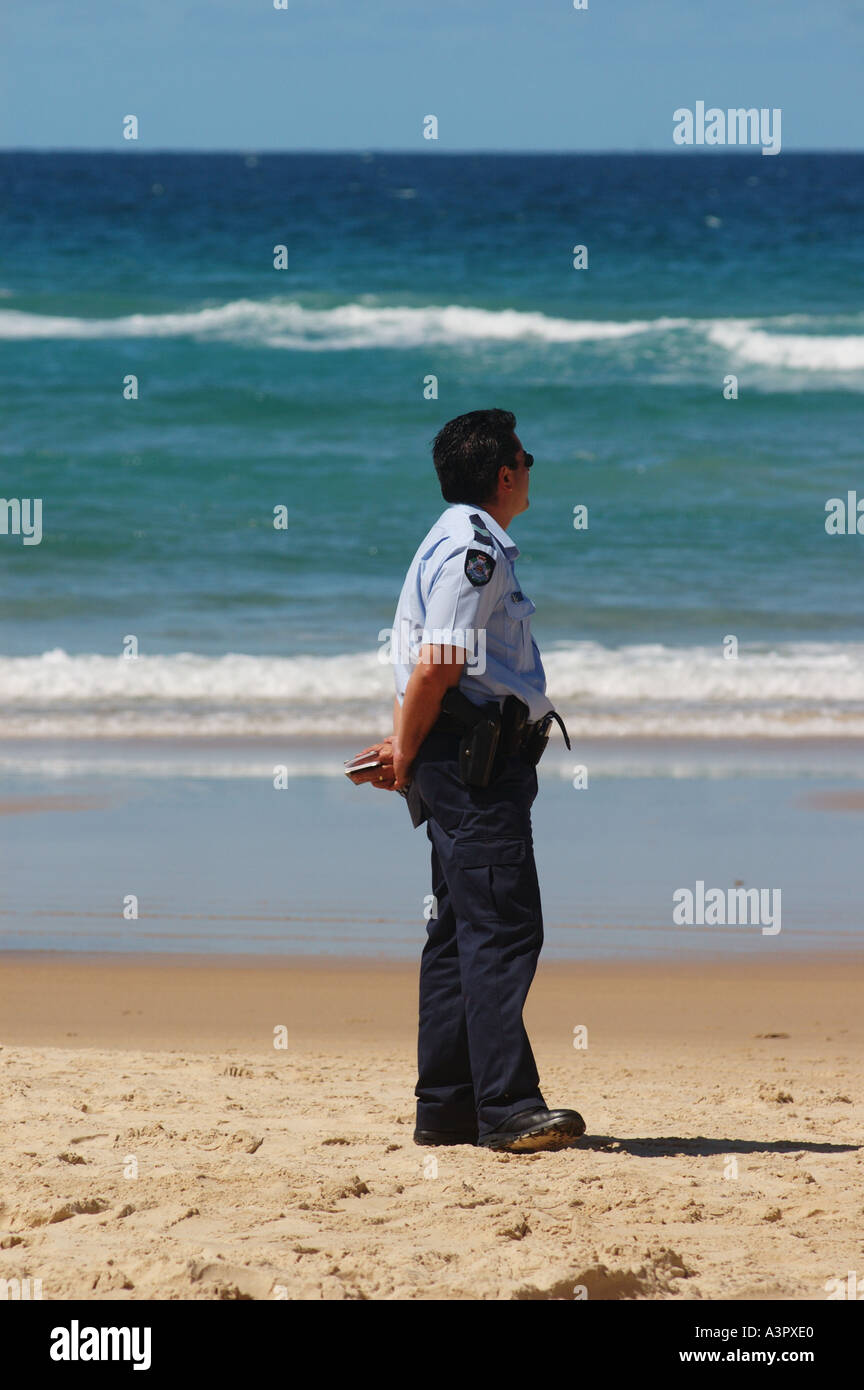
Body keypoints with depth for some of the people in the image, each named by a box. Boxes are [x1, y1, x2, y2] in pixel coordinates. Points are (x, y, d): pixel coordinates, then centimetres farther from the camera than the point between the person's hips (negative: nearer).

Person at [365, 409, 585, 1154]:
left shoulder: (465, 543, 21)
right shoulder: (474, 549, -13)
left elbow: (427, 665, 23)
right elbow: (436, 668, -19)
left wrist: (405, 751, 16)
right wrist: (407, 757, -9)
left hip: (474, 762, 11)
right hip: (477, 757, -11)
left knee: (461, 933, 11)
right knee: (504, 931, -13)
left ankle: (445, 1109, 13)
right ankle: (508, 1109, -17)